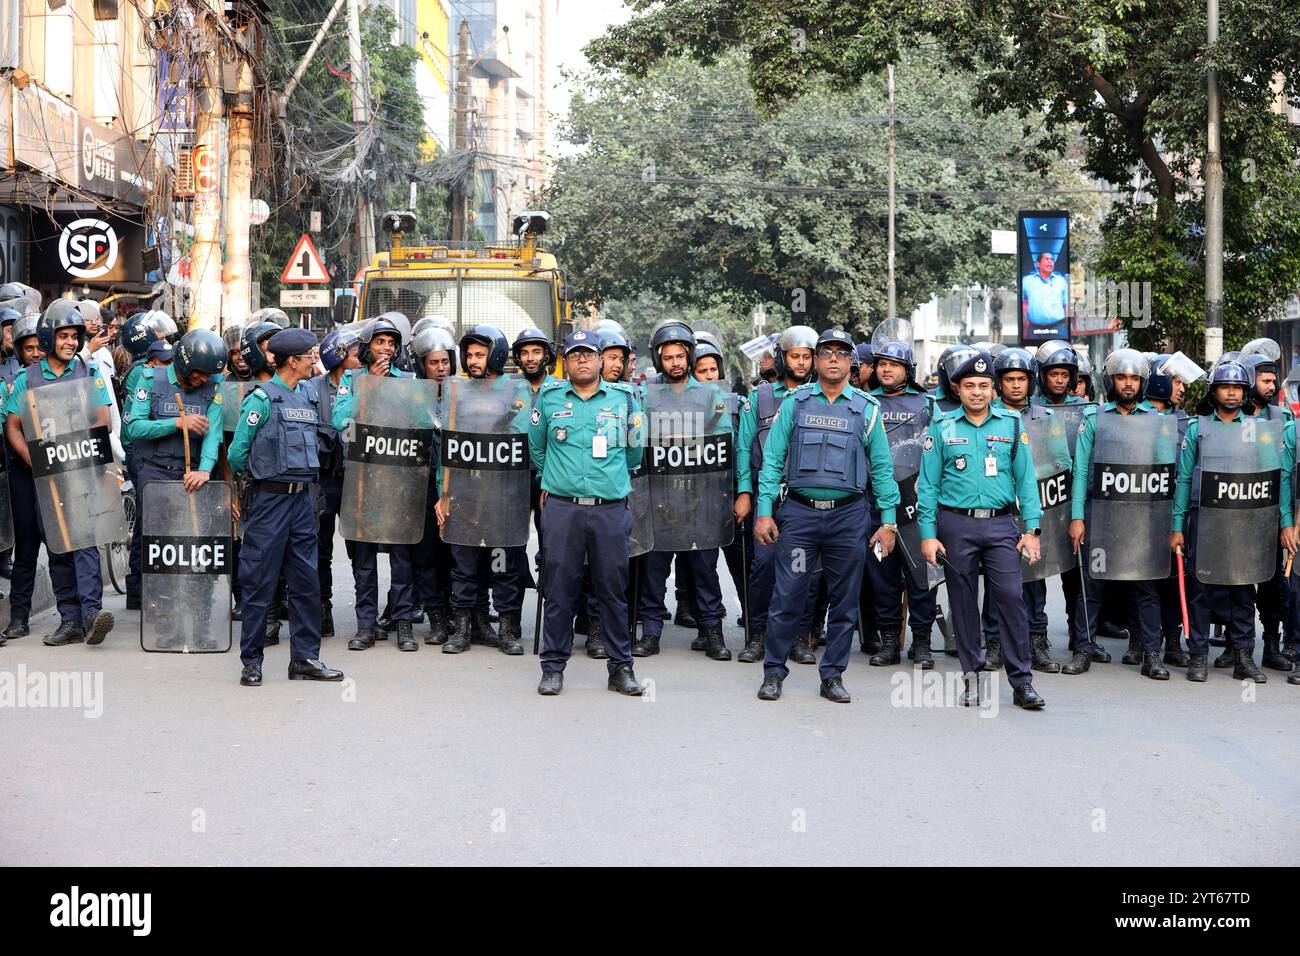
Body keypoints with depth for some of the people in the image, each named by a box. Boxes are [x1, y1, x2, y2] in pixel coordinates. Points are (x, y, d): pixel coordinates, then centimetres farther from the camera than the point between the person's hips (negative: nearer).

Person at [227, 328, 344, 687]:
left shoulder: (309, 395, 12)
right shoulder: (262, 398, -8)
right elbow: (238, 452, -5)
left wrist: (302, 475, 11)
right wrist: (261, 472, 8)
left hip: (302, 499, 6)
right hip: (270, 498, -6)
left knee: (306, 581, 7)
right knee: (260, 582, -1)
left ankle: (305, 658, 14)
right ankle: (251, 661, 7)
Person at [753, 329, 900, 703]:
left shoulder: (867, 408, 6)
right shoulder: (795, 402, 5)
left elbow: (882, 467, 8)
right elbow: (772, 459, 5)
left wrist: (888, 520, 3)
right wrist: (764, 510, -1)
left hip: (848, 515, 1)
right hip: (799, 513, -1)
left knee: (844, 600, 6)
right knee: (787, 595, -2)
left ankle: (833, 675, 16)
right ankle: (774, 671, 10)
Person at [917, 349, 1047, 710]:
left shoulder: (1012, 424, 6)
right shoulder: (941, 427, 4)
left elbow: (1026, 479, 7)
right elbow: (928, 484, 5)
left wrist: (1031, 529, 0)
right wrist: (928, 534, -1)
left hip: (1001, 523, 0)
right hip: (956, 524, 0)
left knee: (1011, 597, -8)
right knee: (964, 602, 6)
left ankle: (1021, 681, -2)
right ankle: (972, 676, 16)